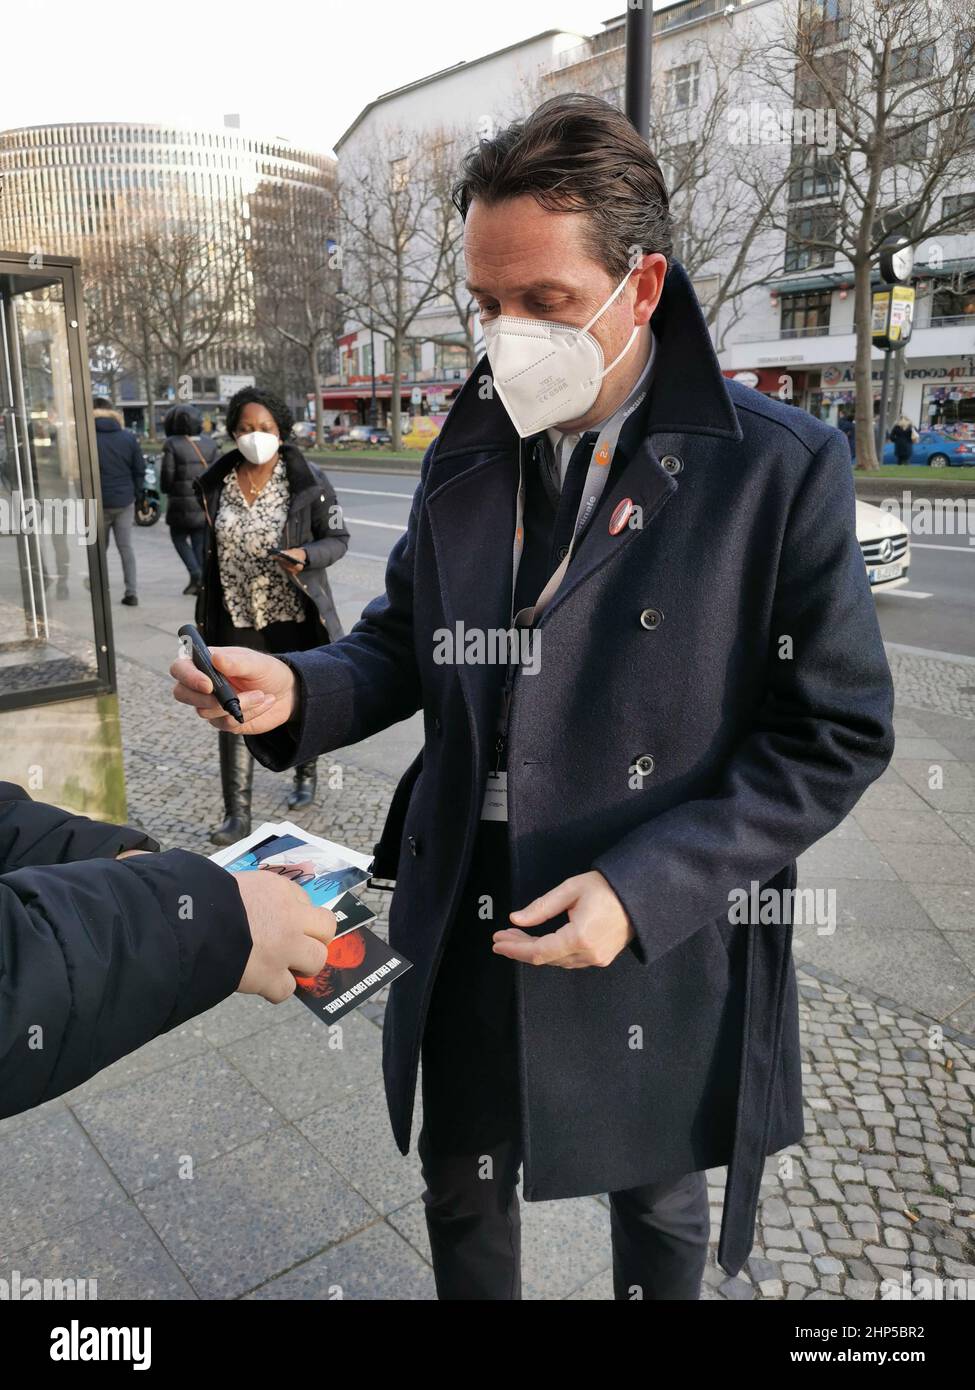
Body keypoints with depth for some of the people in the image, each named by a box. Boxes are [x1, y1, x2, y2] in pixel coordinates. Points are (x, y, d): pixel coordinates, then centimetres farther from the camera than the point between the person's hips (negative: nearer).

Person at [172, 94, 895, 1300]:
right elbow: (404, 642, 7)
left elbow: (835, 735, -13)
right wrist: (297, 691, -15)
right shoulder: (466, 455, 0)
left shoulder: (783, 470, -14)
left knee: (658, 1204, 24)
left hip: (662, 948, -3)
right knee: (462, 1189, 24)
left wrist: (644, 888, -22)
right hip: (466, 923, 4)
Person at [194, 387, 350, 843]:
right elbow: (213, 548, 13)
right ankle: (237, 813, 4)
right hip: (238, 617, 2)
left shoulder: (306, 481, -9)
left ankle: (306, 775, 42)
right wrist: (206, 612, 14)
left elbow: (338, 539, -4)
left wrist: (305, 555, -26)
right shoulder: (217, 483, 2)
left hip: (294, 615, -2)